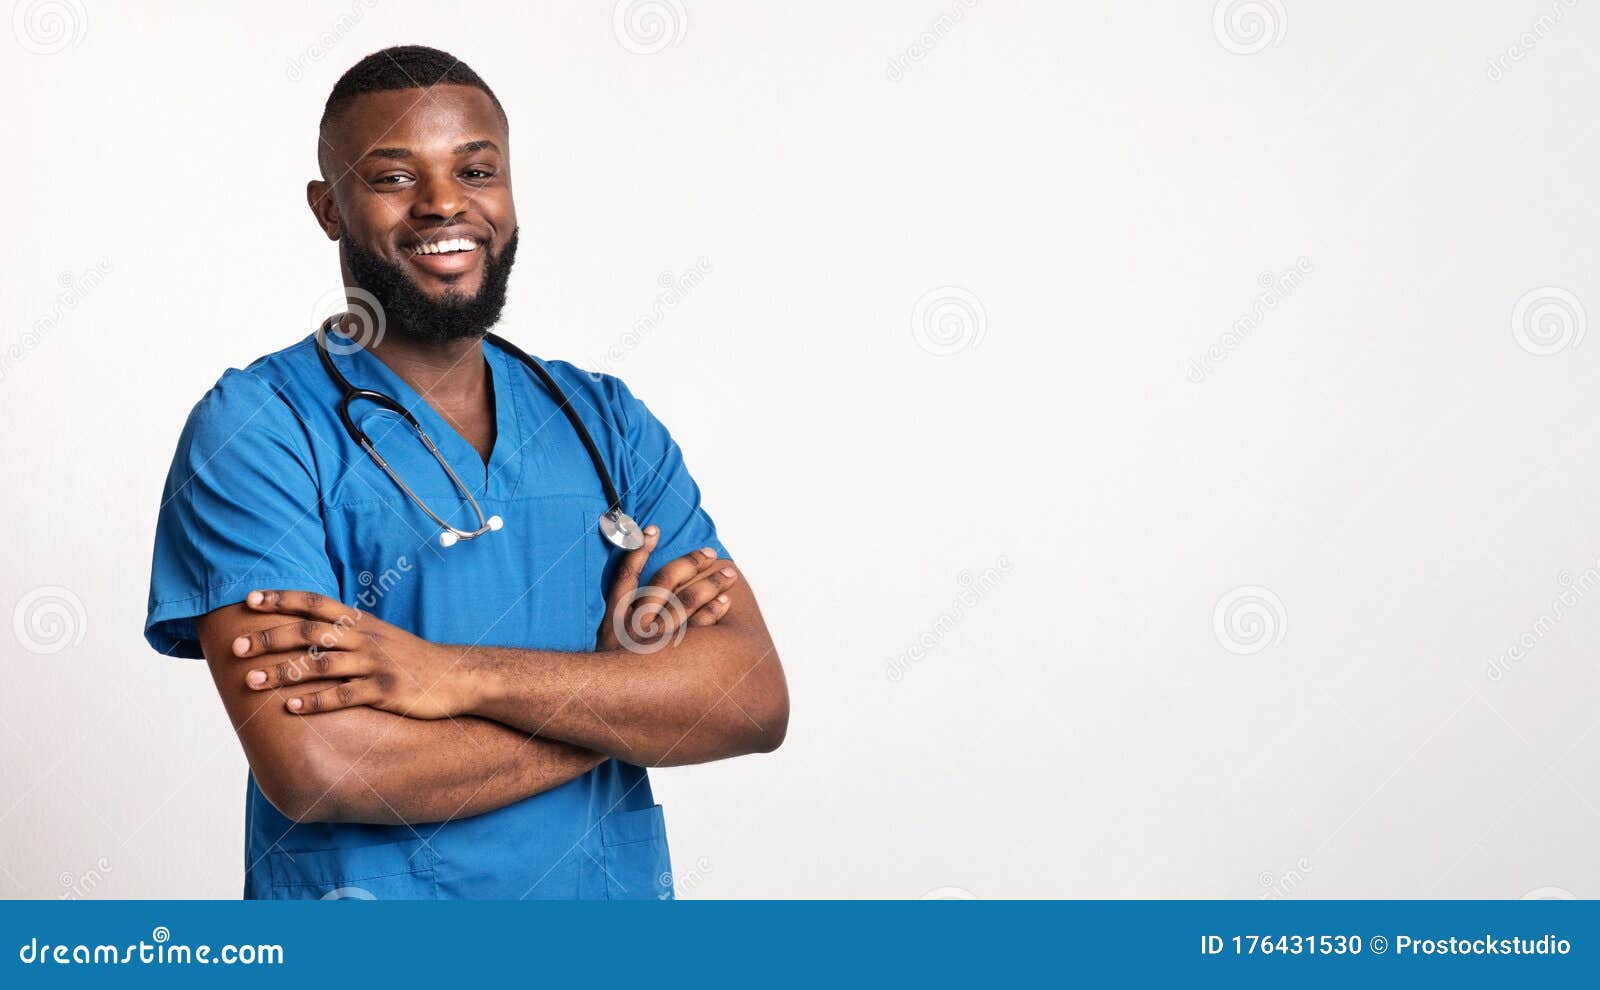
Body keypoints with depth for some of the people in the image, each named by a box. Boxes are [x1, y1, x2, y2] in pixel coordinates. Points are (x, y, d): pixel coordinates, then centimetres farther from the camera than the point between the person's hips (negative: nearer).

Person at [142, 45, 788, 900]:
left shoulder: (607, 421, 1)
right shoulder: (255, 427, -11)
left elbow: (756, 699, -10)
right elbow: (312, 765, -23)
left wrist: (458, 674, -21)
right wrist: (621, 681, -15)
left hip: (616, 888, 4)